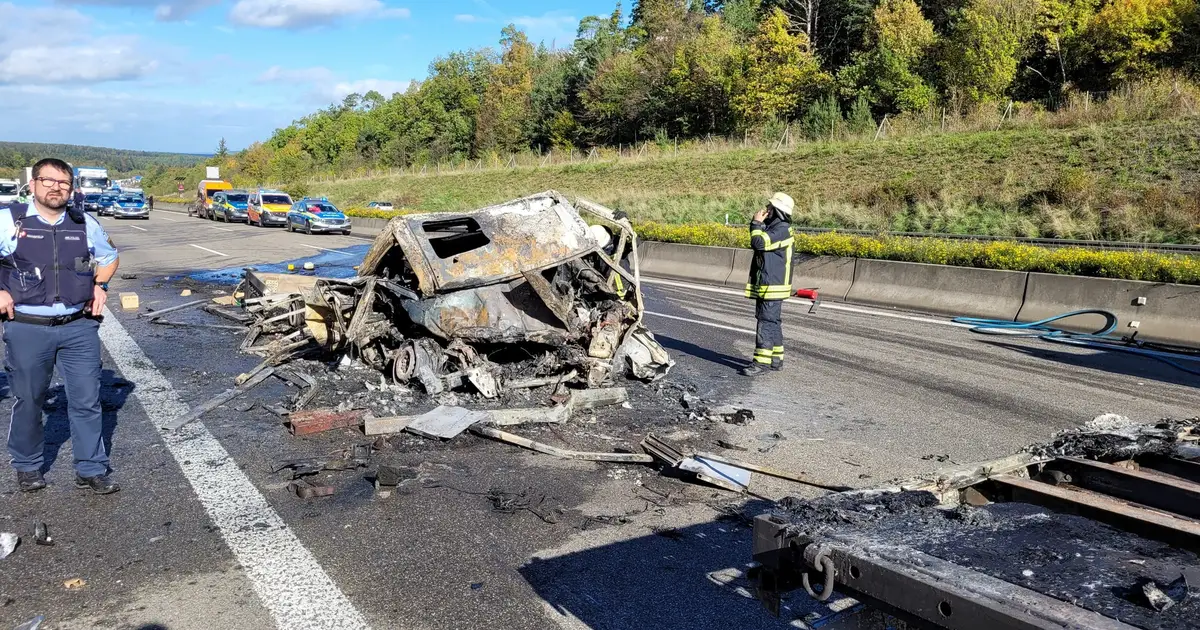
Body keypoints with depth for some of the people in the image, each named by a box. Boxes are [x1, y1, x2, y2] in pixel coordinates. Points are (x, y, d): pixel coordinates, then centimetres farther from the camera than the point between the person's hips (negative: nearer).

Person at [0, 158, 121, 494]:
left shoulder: (86, 224, 6)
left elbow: (109, 256, 24)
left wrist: (100, 285, 9)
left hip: (80, 327, 2)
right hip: (27, 328, -2)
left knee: (87, 400, 4)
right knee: (28, 401, 11)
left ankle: (91, 469, 14)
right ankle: (28, 467, 29)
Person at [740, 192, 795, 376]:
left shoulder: (782, 229, -15)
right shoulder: (774, 226, 17)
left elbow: (759, 243, -25)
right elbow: (755, 243, 20)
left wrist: (757, 223, -13)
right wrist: (758, 223, 9)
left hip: (772, 286, -11)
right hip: (766, 285, 11)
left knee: (767, 322, -11)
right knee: (772, 322, 14)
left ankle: (761, 361, -11)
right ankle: (776, 359, 21)